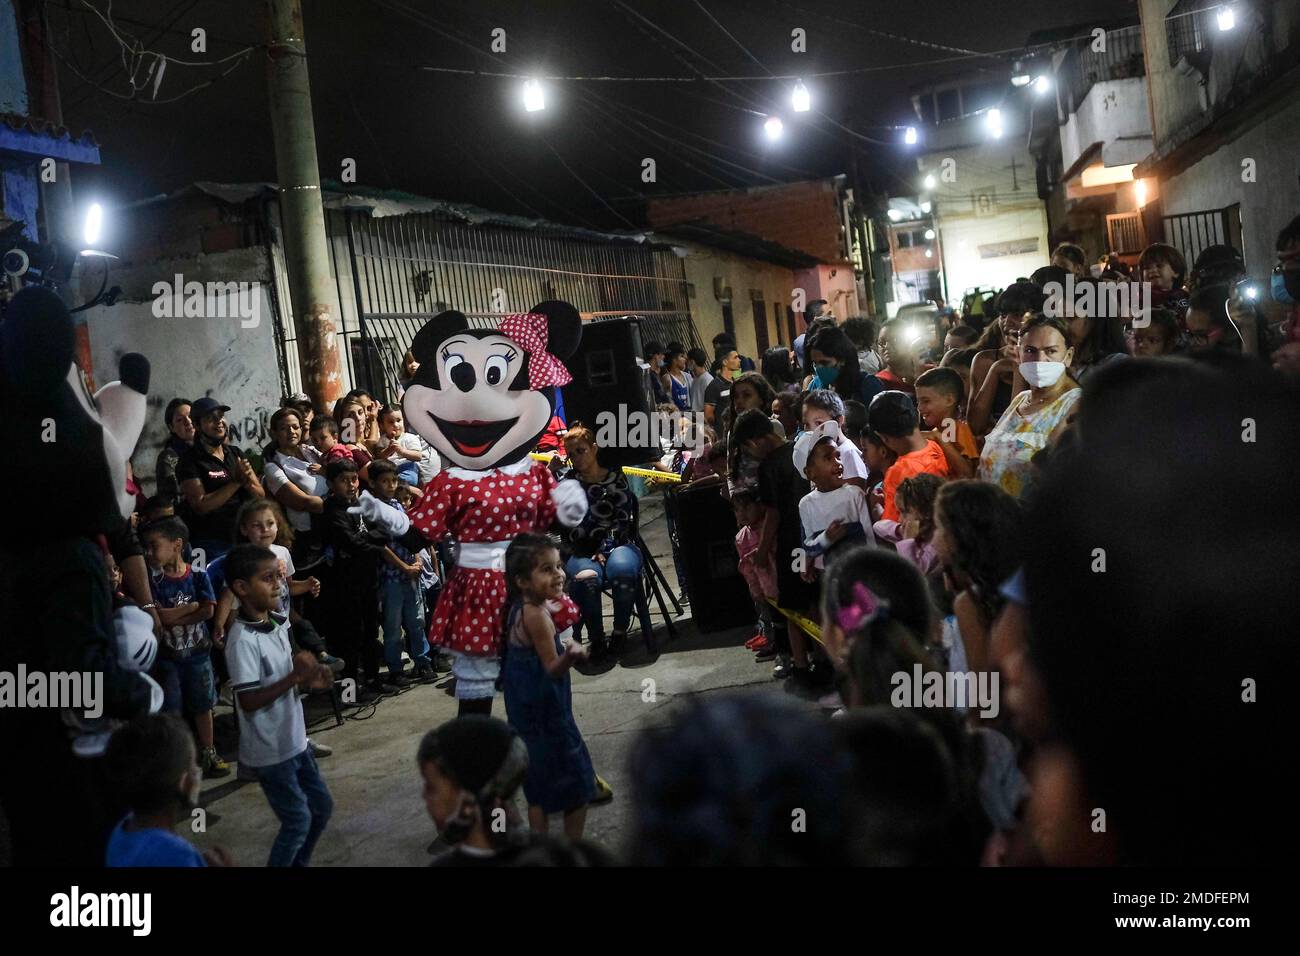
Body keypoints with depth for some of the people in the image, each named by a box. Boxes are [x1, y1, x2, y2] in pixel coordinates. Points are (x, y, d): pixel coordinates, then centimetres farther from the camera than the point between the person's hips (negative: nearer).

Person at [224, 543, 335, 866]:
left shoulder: (278, 623, 2)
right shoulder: (243, 640, -24)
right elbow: (248, 702, -26)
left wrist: (309, 679, -3)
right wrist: (295, 676, -29)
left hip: (294, 739, 8)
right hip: (270, 749, -8)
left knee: (321, 806, 19)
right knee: (298, 821, 2)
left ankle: (299, 863, 37)